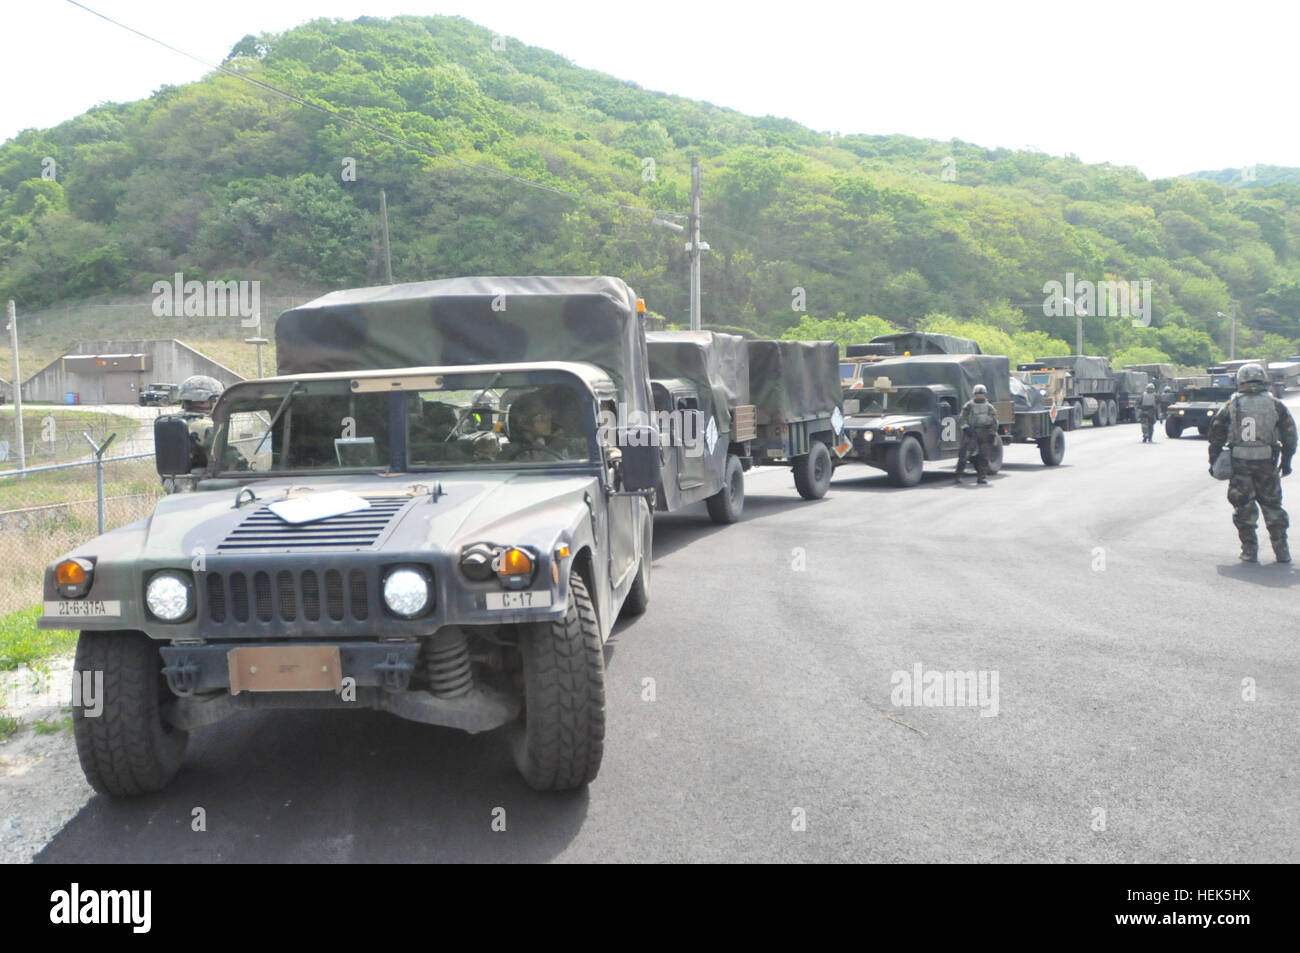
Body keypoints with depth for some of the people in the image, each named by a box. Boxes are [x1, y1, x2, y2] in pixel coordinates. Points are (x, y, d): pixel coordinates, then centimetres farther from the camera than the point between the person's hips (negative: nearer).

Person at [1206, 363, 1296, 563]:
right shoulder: (1275, 405, 3)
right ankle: (1281, 550, 12)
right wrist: (1286, 461, 13)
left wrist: (1213, 461, 9)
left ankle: (1249, 551, 7)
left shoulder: (1230, 407, 1)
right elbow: (1290, 435, 5)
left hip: (1239, 464, -1)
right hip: (1267, 464, 1)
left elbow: (1216, 435, 2)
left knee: (1243, 508, 7)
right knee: (1272, 506, 11)